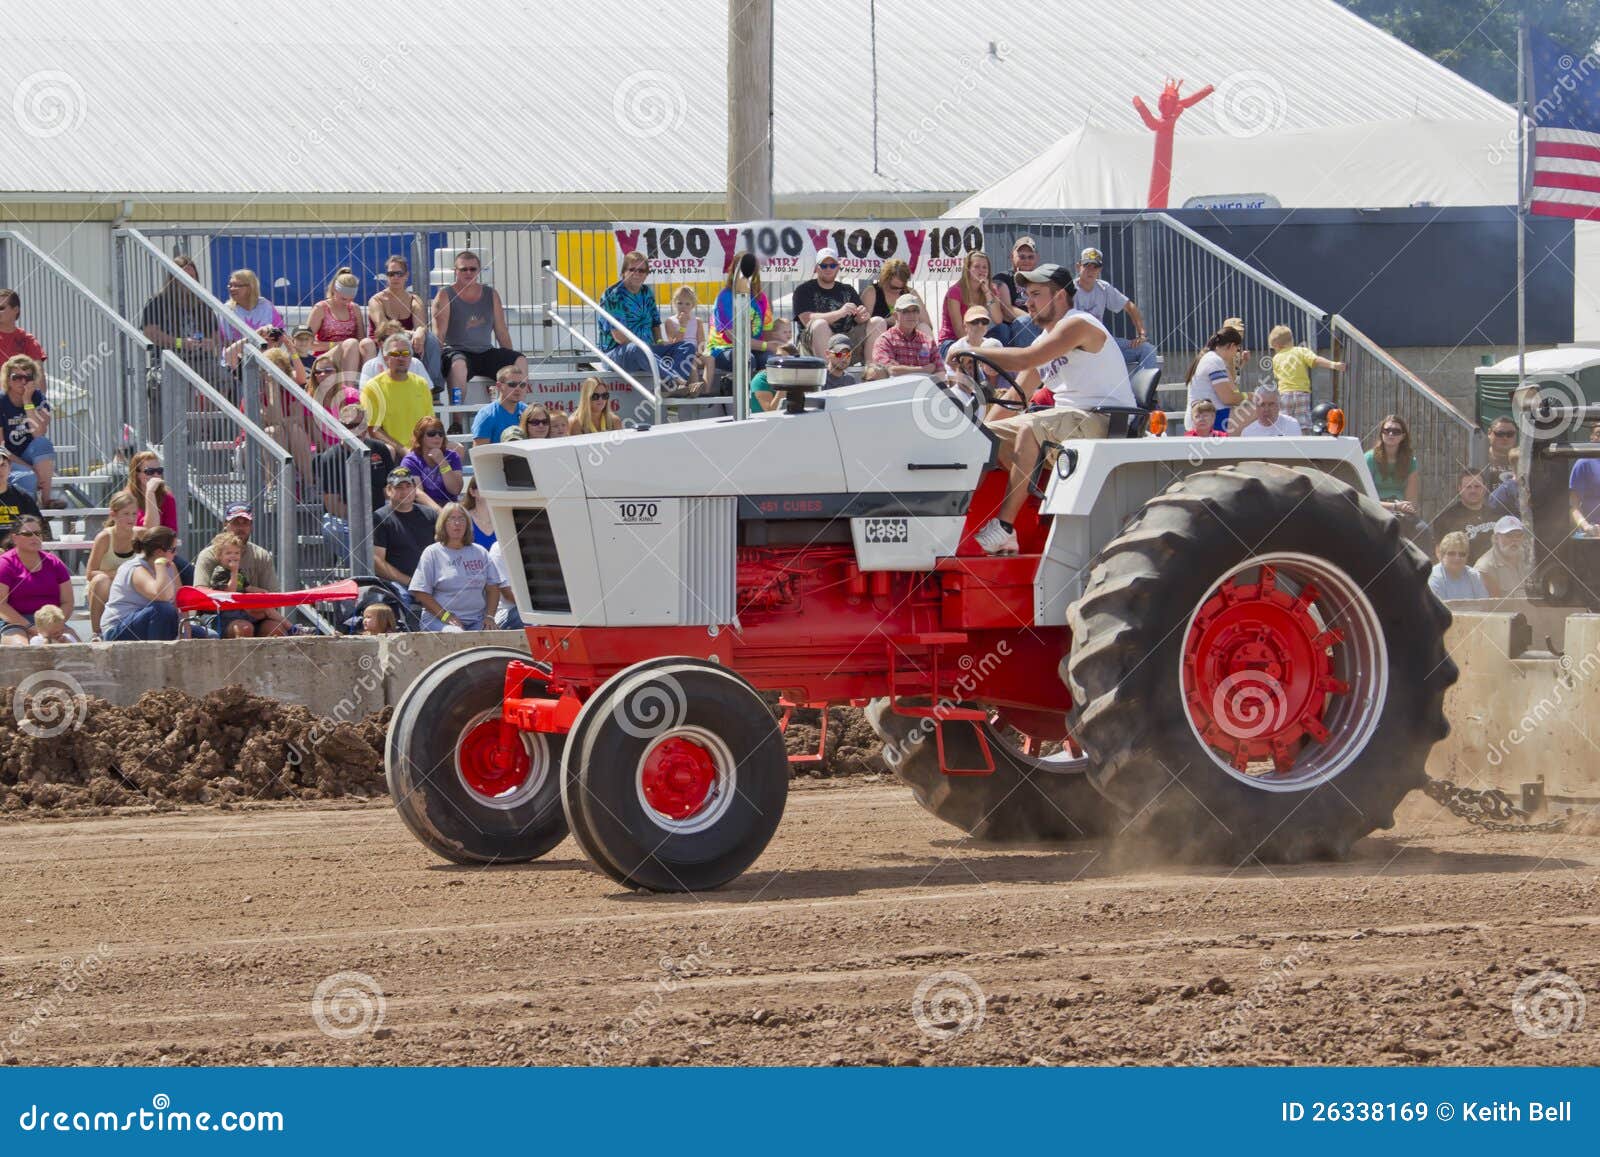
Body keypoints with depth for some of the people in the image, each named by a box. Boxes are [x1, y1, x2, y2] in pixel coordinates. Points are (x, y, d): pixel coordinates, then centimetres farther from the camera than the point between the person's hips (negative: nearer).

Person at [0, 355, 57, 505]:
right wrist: (31, 470, -21)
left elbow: (40, 434, -18)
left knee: (43, 443, -30)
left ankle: (45, 498, -26)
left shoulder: (37, 398, -3)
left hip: (29, 456, 4)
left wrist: (27, 402, -23)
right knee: (28, 479, -36)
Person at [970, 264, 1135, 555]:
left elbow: (1025, 359, -24)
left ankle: (1004, 527, -35)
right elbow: (1015, 397, 19)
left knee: (1030, 427, -33)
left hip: (1105, 423, -10)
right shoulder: (1045, 340, 19)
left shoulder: (1078, 325, -11)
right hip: (1068, 423, 10)